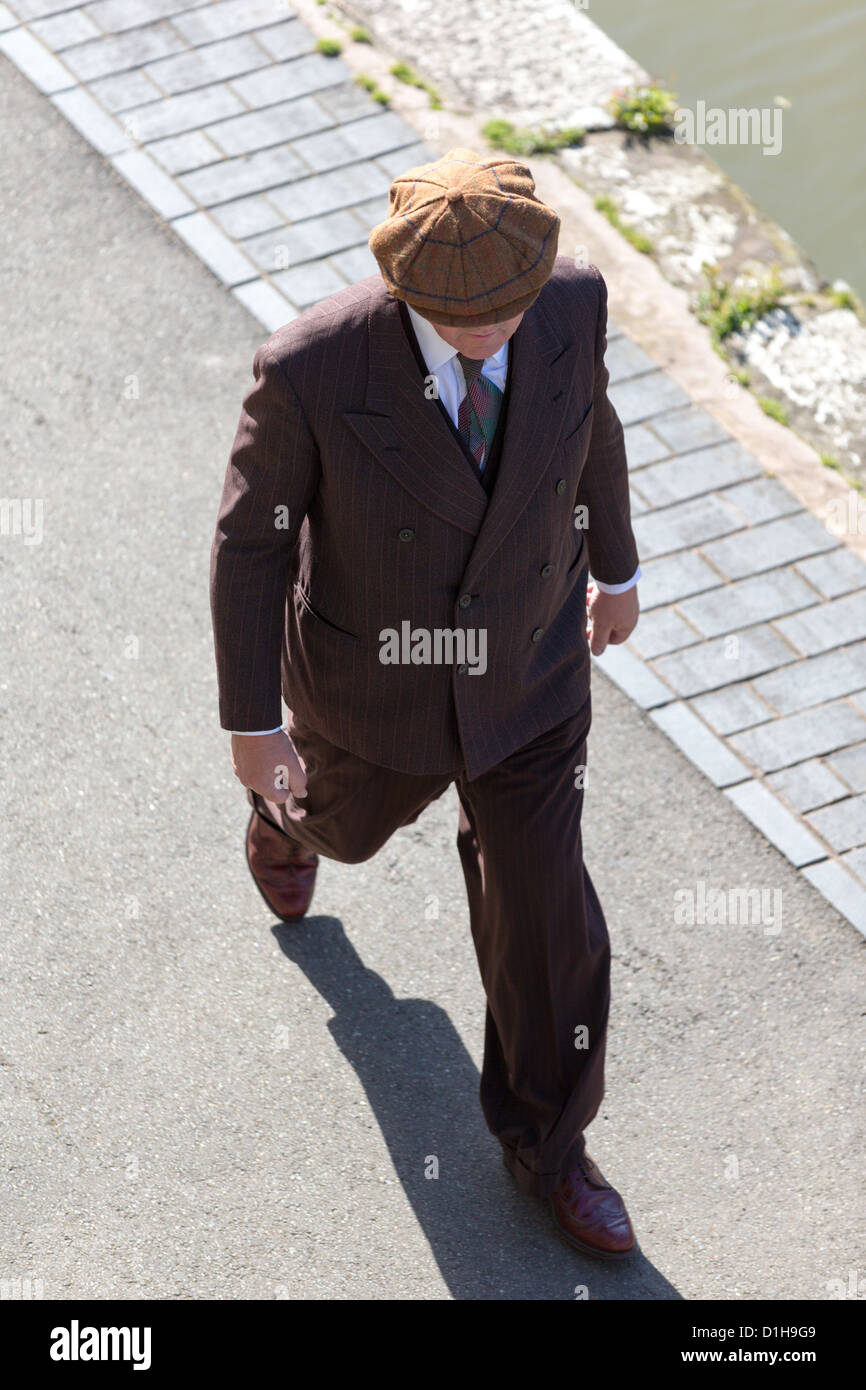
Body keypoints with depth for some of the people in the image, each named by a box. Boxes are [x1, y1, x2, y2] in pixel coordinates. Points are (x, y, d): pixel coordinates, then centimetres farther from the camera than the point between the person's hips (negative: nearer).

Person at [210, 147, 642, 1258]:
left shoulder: (569, 299, -25)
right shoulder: (311, 369, -35)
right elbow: (251, 541, -19)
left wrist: (615, 564, 14)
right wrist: (252, 724, -10)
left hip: (526, 674, 2)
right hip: (374, 677, -2)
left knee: (545, 915, 9)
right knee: (354, 816, 31)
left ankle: (544, 1139, 35)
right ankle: (291, 811, 71)